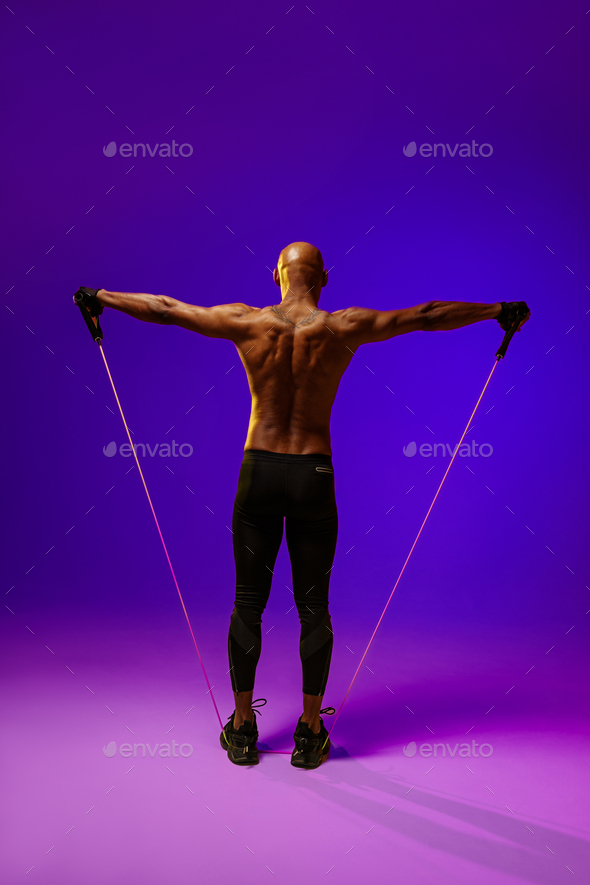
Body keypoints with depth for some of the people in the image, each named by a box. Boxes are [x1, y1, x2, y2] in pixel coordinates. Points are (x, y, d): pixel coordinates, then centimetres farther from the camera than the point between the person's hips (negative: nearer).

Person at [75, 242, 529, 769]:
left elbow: (164, 309, 10)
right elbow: (428, 316, 5)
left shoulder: (246, 322, -1)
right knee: (313, 606, 10)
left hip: (259, 472, 1)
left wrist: (102, 298, 25)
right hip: (314, 475, 0)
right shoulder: (346, 327, -4)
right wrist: (499, 311, 17)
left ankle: (242, 729, 25)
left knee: (248, 603, 12)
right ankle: (311, 733, 22)